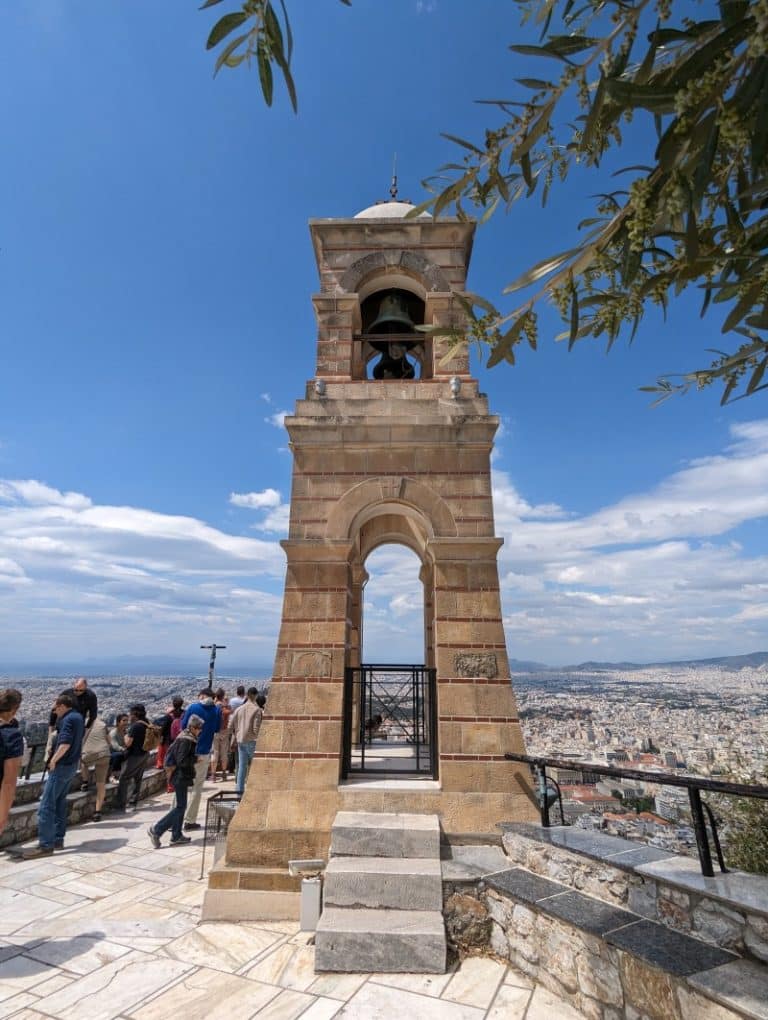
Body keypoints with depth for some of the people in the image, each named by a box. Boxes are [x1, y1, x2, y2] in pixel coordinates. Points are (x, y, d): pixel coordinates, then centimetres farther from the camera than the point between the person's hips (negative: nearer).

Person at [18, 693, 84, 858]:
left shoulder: (68, 719, -17)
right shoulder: (78, 717, 12)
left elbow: (65, 743, -27)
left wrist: (53, 761, -18)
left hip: (62, 766, -10)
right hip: (71, 765, 10)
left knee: (46, 806, -4)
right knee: (59, 802, 16)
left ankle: (45, 845, 0)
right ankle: (58, 839, 21)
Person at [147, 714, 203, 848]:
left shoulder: (183, 737, 8)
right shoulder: (186, 740, -21)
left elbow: (170, 751, 17)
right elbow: (182, 761, -25)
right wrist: (196, 758, -15)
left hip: (179, 776, 10)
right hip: (181, 777, -10)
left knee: (180, 806, 15)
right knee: (180, 807, -3)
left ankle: (176, 836, 21)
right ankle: (156, 830, 2)